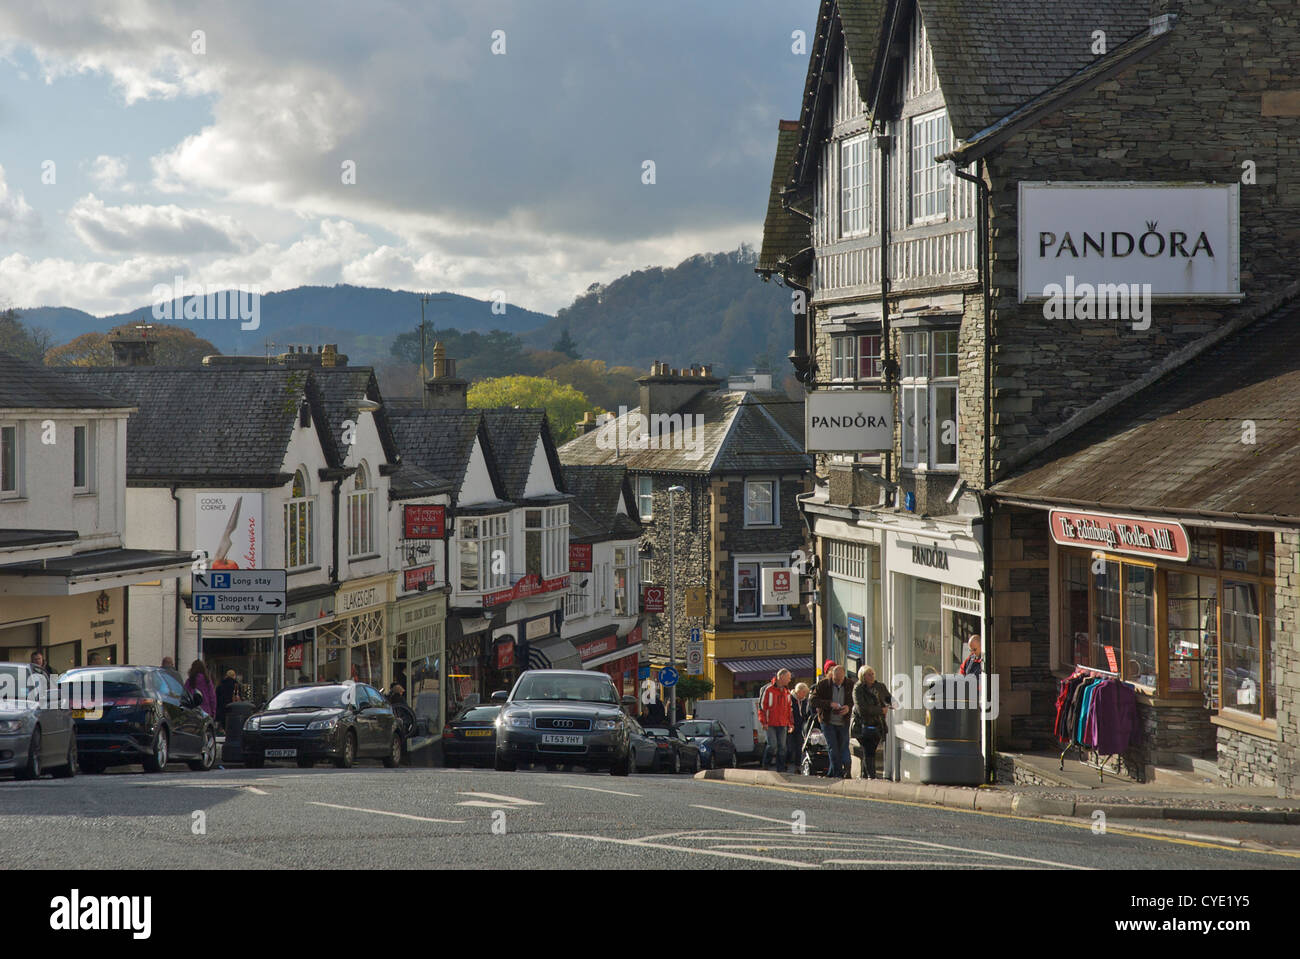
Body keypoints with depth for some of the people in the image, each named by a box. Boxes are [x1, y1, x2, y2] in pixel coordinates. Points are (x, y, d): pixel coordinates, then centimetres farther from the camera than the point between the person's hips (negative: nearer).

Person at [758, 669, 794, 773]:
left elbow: (789, 709, 22)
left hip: (782, 725, 6)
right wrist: (764, 722, -12)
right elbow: (762, 706, -7)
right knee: (772, 745, -14)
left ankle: (781, 770, 7)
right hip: (770, 724, -6)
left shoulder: (787, 692, 14)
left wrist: (791, 723, 17)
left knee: (782, 747, 3)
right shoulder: (768, 689, -6)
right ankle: (765, 765, 5)